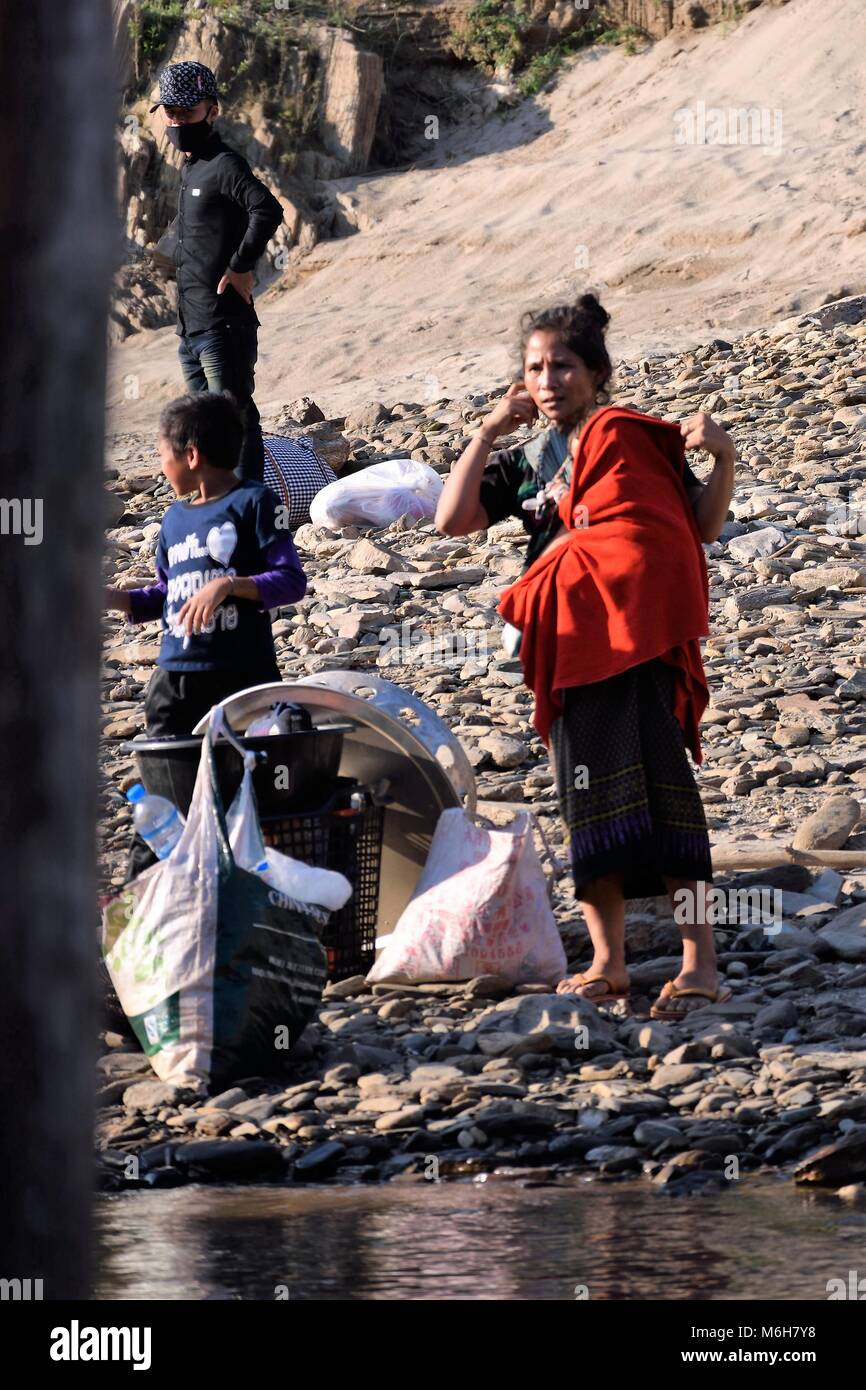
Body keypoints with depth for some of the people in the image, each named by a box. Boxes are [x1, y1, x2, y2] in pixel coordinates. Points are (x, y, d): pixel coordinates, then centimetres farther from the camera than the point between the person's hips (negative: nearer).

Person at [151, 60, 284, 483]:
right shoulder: (189, 170, 18)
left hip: (223, 325, -10)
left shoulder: (224, 166, -12)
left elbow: (268, 210, -29)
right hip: (191, 327, 10)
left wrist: (240, 268, -20)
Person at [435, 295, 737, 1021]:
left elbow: (704, 526, 1)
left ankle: (701, 962, -14)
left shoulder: (630, 436, 2)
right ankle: (608, 963, 12)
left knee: (659, 789, -13)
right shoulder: (523, 463, 15)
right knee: (587, 799, 5)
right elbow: (452, 518, 2)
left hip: (637, 641, -5)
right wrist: (489, 430, 3)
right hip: (570, 649, 5)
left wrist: (723, 457, -16)